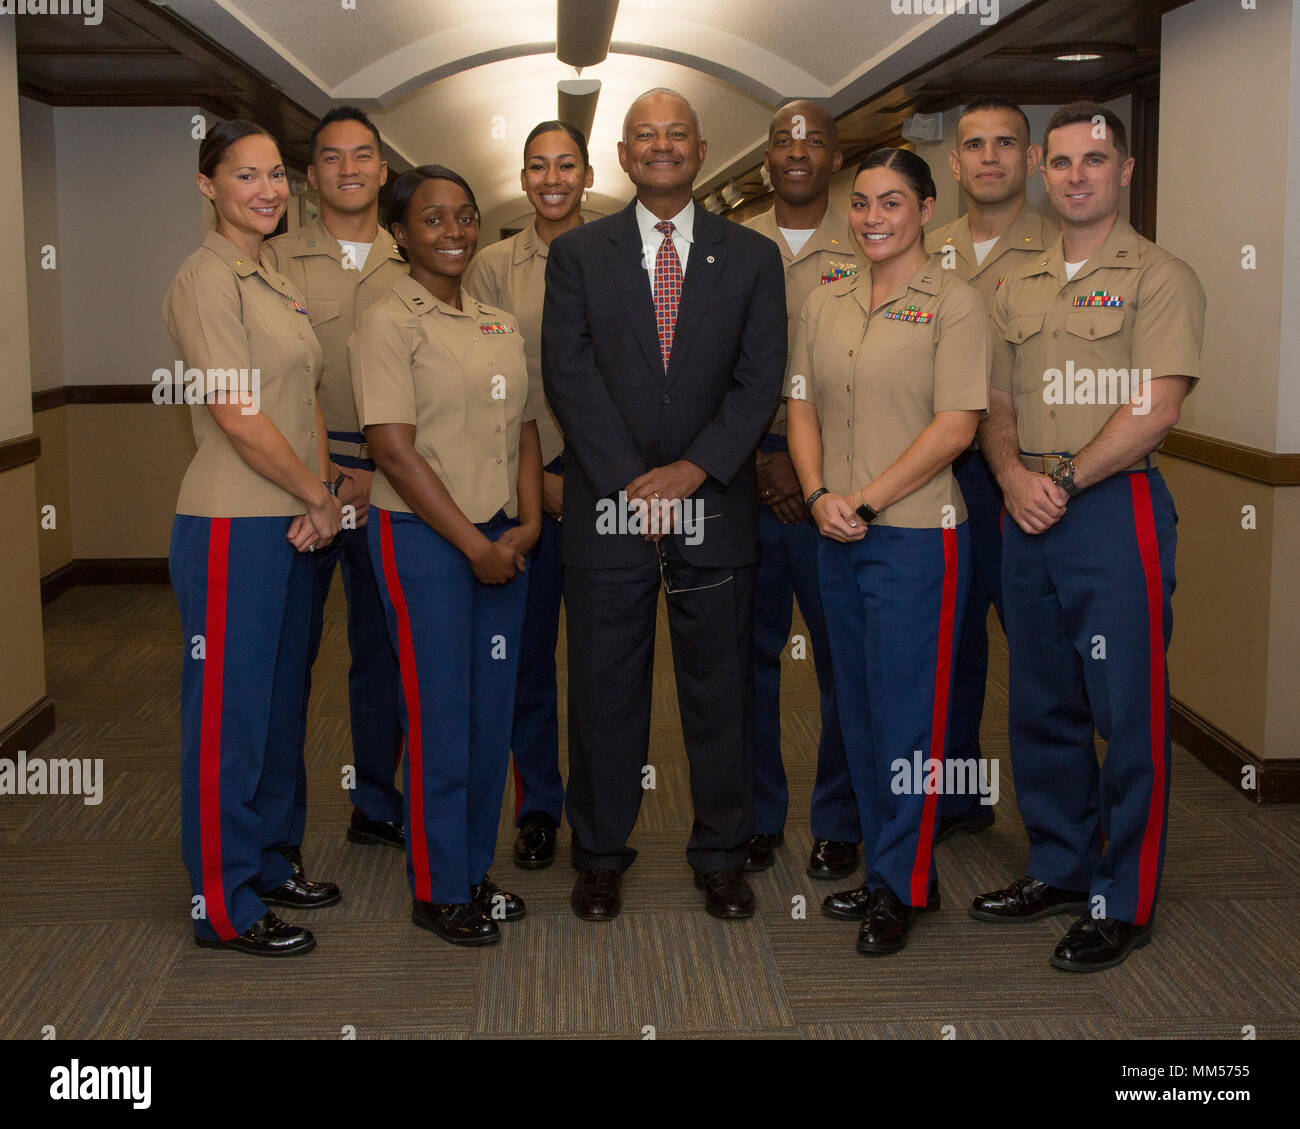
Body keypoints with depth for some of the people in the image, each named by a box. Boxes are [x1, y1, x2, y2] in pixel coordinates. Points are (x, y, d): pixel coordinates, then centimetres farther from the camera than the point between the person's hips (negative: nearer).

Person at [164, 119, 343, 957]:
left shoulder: (275, 283, 15)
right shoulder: (207, 280, -12)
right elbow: (237, 417, -18)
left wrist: (317, 498, -2)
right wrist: (320, 497, -9)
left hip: (292, 525, 9)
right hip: (232, 527, -9)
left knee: (282, 703, 17)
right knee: (229, 712, 1)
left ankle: (271, 864, 33)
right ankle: (224, 907, 13)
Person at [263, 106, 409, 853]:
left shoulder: (413, 266, 9)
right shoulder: (277, 262, 3)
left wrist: (380, 475, -7)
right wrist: (319, 476, -11)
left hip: (389, 482, 2)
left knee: (385, 648, 10)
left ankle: (378, 806, 25)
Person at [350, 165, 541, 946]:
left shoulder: (501, 325, 13)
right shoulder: (390, 323, -8)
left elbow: (524, 431, 13)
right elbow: (394, 448, -14)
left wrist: (527, 525, -3)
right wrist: (474, 544, -13)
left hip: (502, 538, 6)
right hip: (422, 538, -6)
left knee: (493, 711, 11)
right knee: (439, 714, 1)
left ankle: (475, 871, 26)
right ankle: (439, 891, 15)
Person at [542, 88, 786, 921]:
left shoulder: (752, 256, 9)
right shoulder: (577, 253, 7)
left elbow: (761, 378, 1)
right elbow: (568, 373, -2)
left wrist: (694, 468, -12)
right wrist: (629, 482, -11)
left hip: (714, 503, 1)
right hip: (609, 507, 0)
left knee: (721, 687, 6)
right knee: (604, 688, 6)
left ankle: (722, 855, 21)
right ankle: (601, 854, 20)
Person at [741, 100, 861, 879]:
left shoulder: (870, 252, 3)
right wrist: (757, 460, -6)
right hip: (745, 471, 2)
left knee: (843, 652, 3)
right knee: (750, 648, 8)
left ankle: (839, 822, 17)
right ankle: (757, 816, 21)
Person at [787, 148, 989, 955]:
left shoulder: (954, 303, -6)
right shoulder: (826, 305, 11)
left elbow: (956, 427, -13)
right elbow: (802, 407, 11)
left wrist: (864, 503, -14)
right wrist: (820, 496, -6)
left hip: (916, 535, -6)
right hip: (838, 540, 6)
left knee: (909, 713, 0)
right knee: (860, 708, 13)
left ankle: (903, 887, 14)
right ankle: (885, 867, 27)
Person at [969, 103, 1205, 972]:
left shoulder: (1161, 279, -4)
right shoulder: (1020, 291, 15)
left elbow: (1155, 409, -14)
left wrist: (1064, 483, -13)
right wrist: (1014, 475, -4)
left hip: (1116, 511, -6)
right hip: (1028, 517, 6)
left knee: (1130, 715, -1)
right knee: (1042, 706, 13)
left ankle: (1123, 904, 10)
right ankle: (1061, 870, 28)